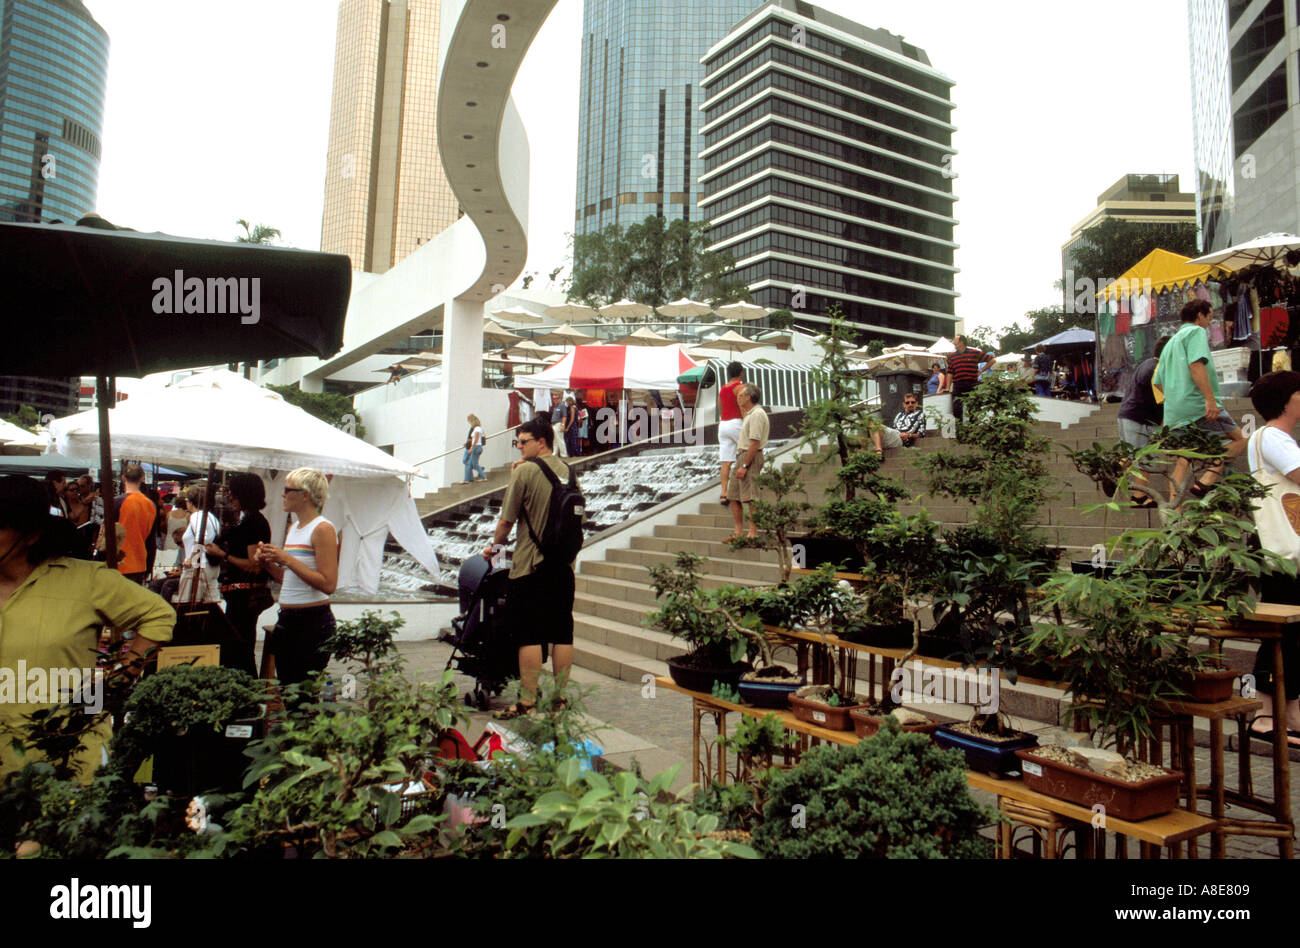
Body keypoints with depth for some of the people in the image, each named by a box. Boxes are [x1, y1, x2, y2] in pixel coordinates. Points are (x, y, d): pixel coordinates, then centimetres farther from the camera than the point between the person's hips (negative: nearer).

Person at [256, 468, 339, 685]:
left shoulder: (322, 529, -12)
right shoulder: (293, 527, 14)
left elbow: (328, 584, -21)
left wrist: (288, 560, -20)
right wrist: (268, 563, 3)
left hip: (313, 621, -9)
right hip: (286, 619, 9)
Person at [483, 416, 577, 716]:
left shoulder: (525, 471, -9)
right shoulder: (567, 471, 9)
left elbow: (507, 520, -7)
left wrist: (495, 546, 13)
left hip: (531, 565, -6)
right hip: (564, 563, 6)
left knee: (529, 634, 0)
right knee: (562, 632, 9)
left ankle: (527, 702, 4)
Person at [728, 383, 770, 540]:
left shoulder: (757, 414, -14)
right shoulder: (750, 414, 20)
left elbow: (755, 442, -20)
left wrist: (745, 465, -22)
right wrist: (741, 408, 32)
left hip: (751, 458, -11)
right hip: (742, 456, 11)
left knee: (750, 498, -10)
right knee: (734, 496, 10)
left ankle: (753, 533, -8)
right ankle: (738, 532, 15)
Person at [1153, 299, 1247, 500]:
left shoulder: (1172, 341, 25)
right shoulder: (1196, 332, -1)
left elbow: (1157, 381, 26)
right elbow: (1196, 364, -19)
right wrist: (1210, 398, -24)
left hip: (1174, 411, 8)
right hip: (1197, 404, -8)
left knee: (1182, 459, 8)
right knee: (1239, 439, 3)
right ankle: (1207, 481, -13)